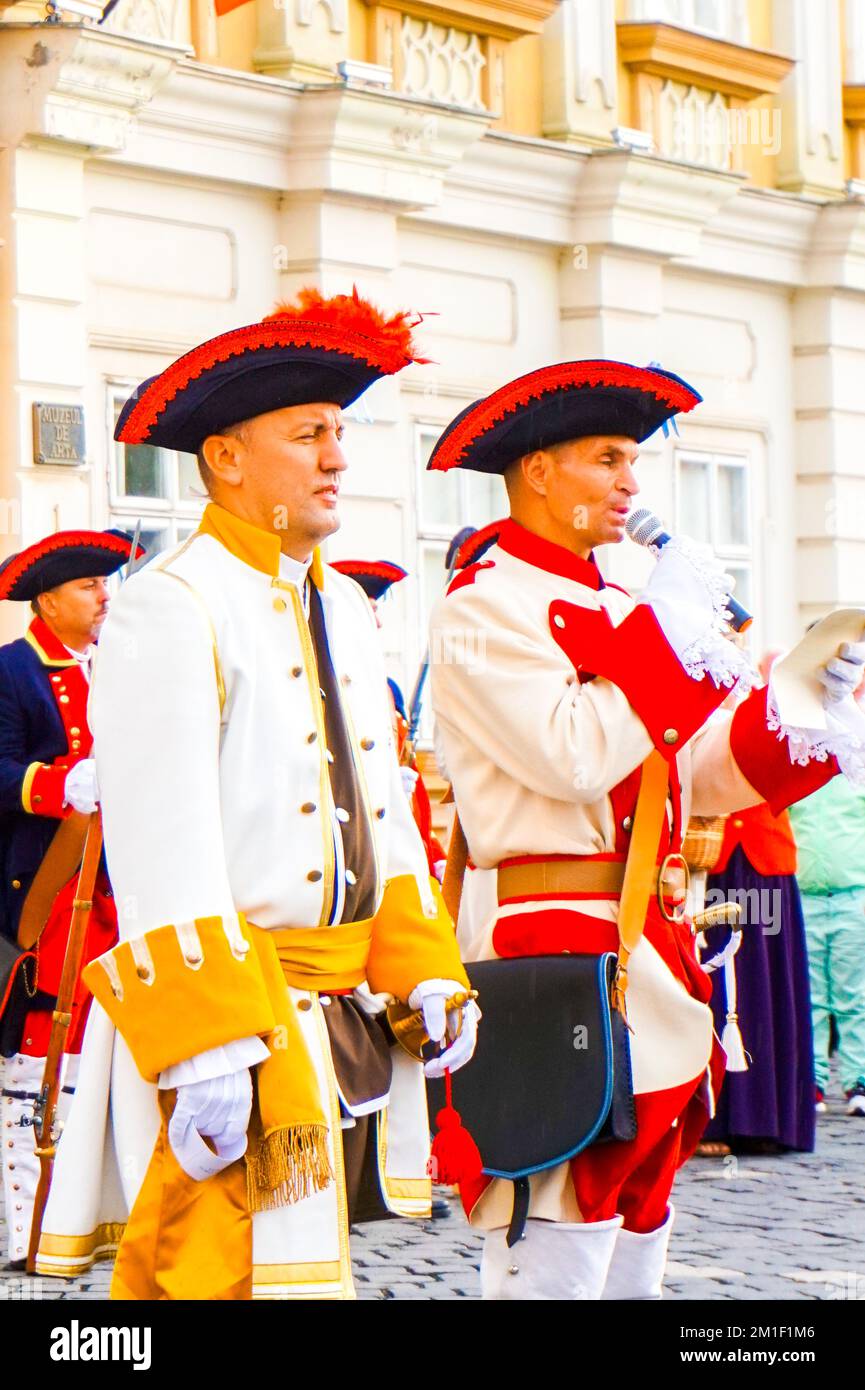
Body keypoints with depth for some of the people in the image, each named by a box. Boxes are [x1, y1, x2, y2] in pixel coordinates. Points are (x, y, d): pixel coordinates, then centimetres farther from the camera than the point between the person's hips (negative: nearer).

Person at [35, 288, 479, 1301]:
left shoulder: (344, 607, 16)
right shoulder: (169, 609, -10)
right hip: (225, 998, -8)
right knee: (230, 1270, -8)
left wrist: (423, 971, 6)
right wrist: (207, 1049, -22)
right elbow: (162, 848, -17)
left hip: (346, 1014, 8)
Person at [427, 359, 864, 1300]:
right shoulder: (483, 609, -7)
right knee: (553, 1260, -10)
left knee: (637, 1226, 13)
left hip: (649, 955, 9)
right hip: (554, 956, -9)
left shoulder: (616, 613, 20)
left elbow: (704, 776, 17)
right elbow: (572, 755, -21)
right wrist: (670, 628, -13)